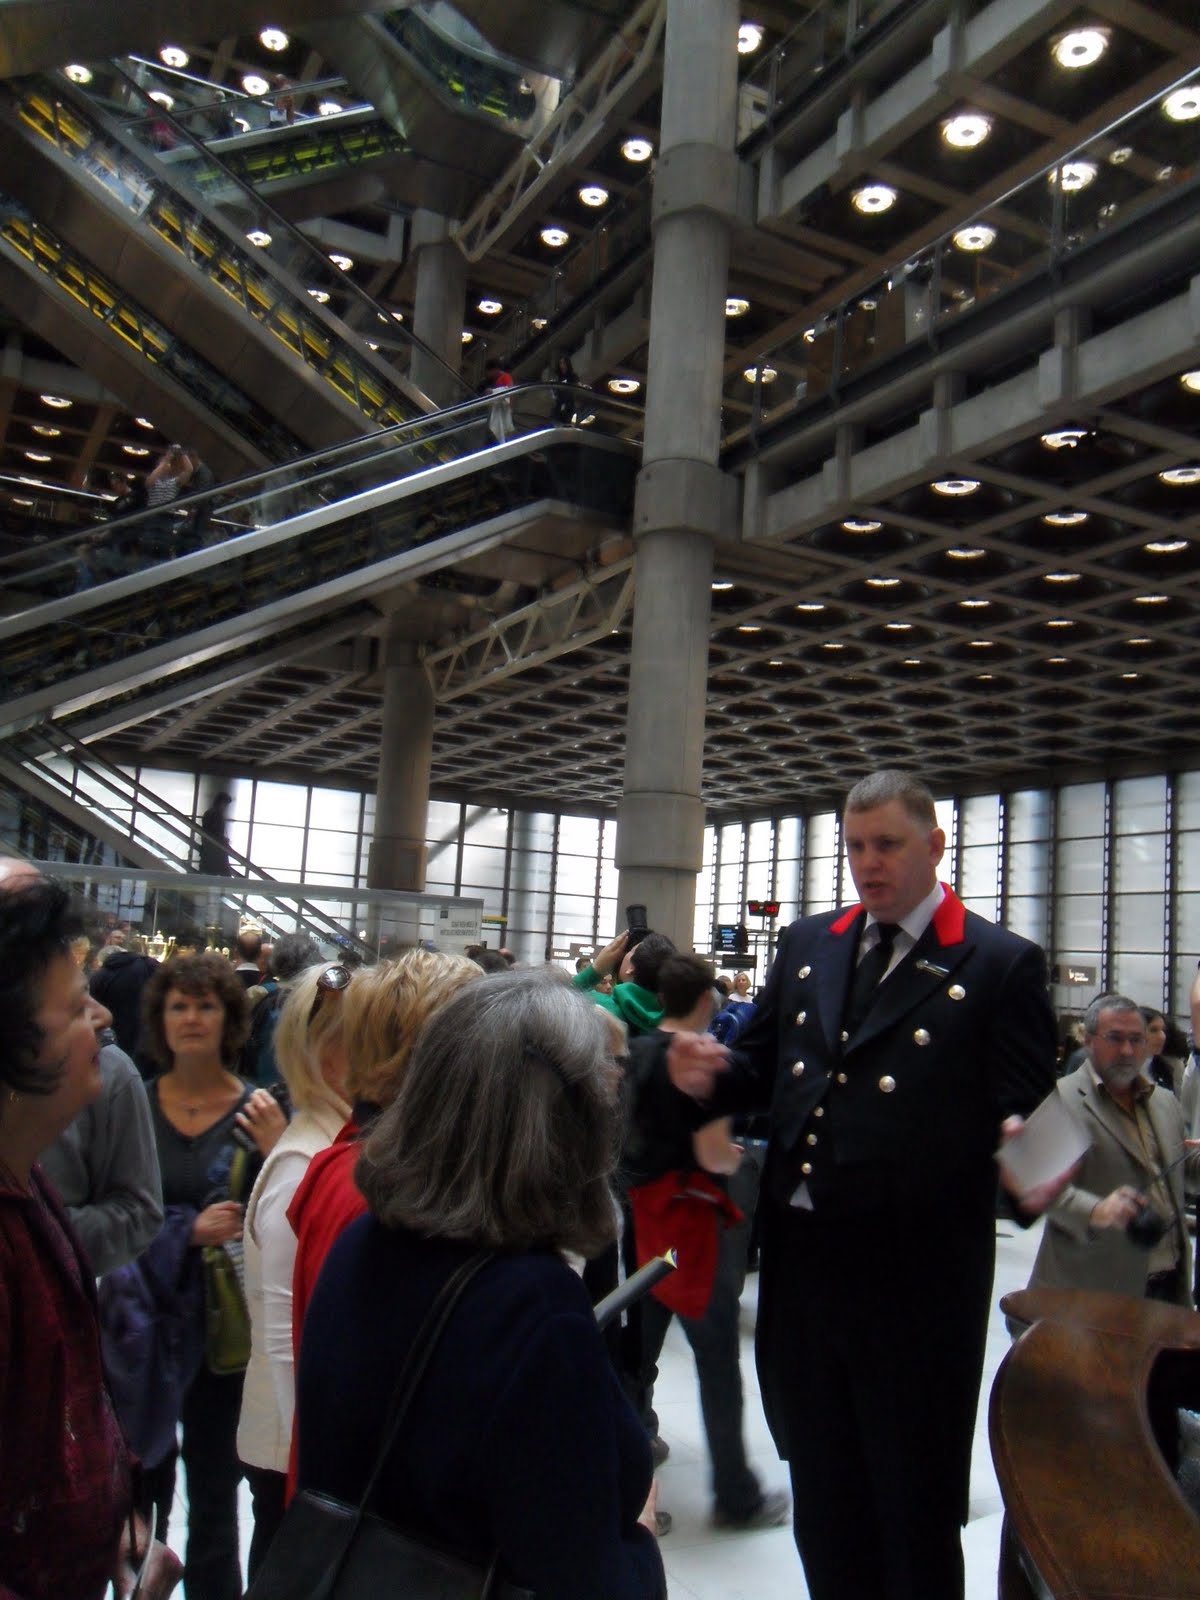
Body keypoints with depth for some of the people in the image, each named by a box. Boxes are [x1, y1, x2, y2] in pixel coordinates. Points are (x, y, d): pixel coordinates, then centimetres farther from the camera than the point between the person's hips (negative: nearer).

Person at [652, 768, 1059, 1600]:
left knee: (914, 1500, 13)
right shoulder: (807, 946, 9)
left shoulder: (1000, 964, -6)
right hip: (803, 1258, 5)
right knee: (822, 1499, 21)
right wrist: (709, 1077, -7)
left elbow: (1027, 1112, -6)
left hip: (915, 1275, -5)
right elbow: (765, 1067, 13)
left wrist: (1019, 1147, -27)